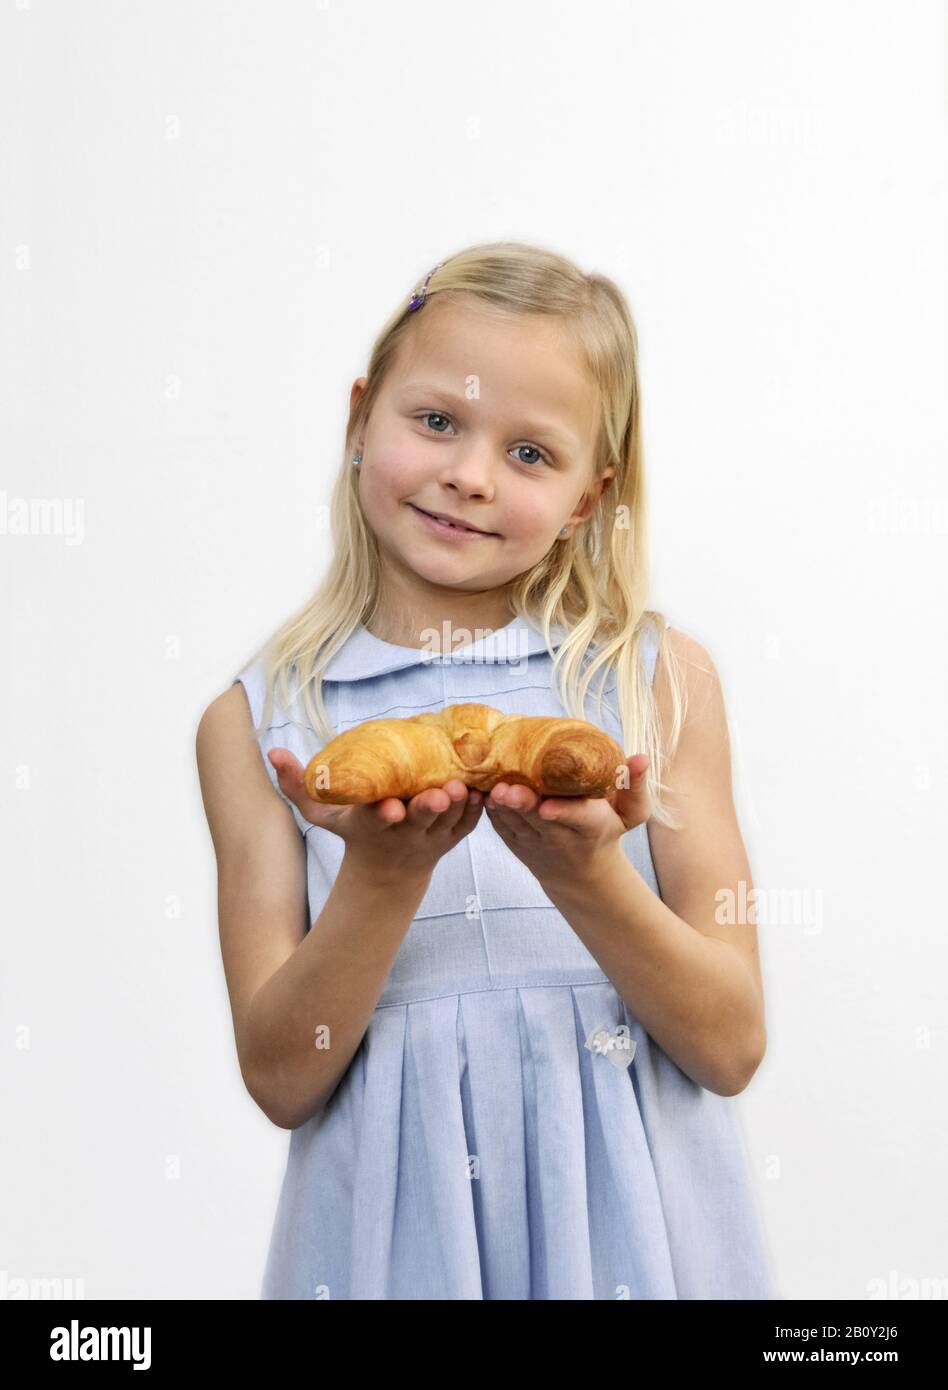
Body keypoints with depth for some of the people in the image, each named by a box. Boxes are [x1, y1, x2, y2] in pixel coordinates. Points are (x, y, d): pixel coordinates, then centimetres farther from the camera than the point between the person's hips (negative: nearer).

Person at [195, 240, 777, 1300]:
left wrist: (582, 873, -21)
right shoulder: (255, 721, -3)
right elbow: (281, 1079, -6)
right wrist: (385, 874, -20)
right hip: (396, 1222, 0)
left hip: (630, 1218, 0)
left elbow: (730, 1049, -6)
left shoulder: (661, 678, -3)